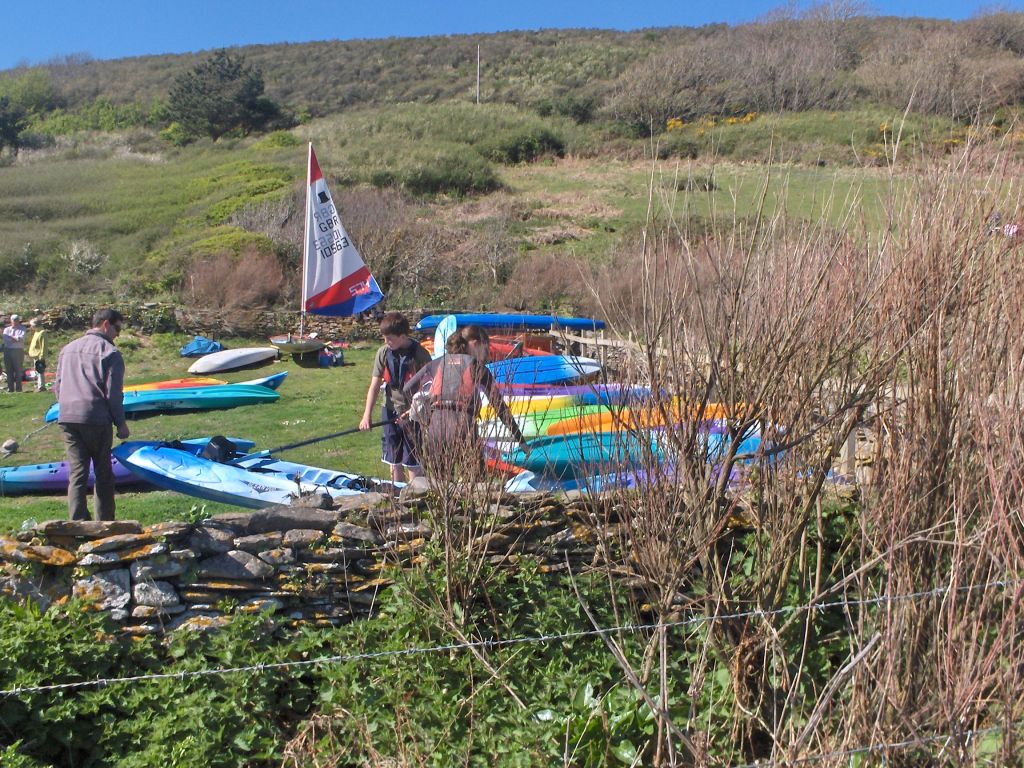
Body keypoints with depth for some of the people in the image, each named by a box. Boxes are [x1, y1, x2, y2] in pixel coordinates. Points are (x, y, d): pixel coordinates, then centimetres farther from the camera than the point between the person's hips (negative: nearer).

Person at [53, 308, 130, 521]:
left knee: (76, 473, 4)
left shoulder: (67, 349, 19)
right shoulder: (109, 351, -3)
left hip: (67, 418, 5)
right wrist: (121, 423, -2)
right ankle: (105, 525, 10)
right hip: (96, 420, -5)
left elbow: (57, 386, 21)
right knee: (103, 473, 6)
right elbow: (113, 392, -7)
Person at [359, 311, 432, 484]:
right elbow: (374, 386, -2)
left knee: (413, 464, -1)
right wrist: (367, 415, -10)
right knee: (394, 463, 13)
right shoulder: (383, 353, -2)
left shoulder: (419, 354, -13)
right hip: (391, 411, 4)